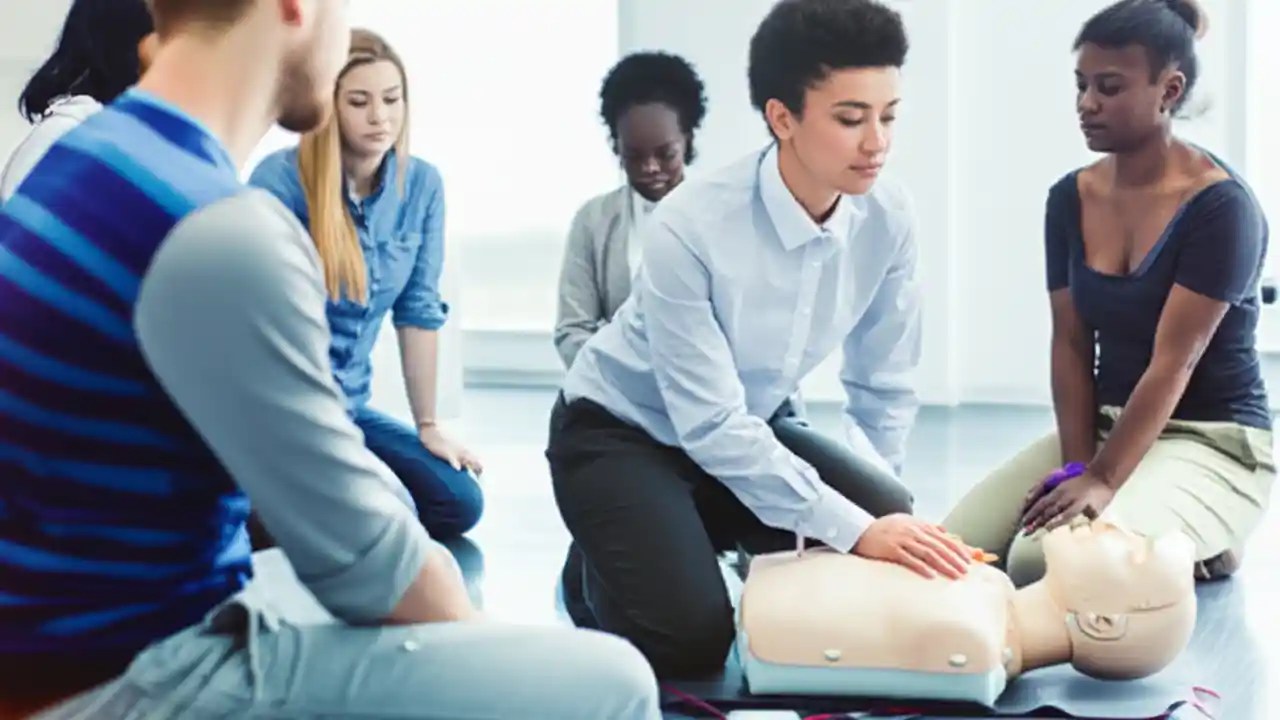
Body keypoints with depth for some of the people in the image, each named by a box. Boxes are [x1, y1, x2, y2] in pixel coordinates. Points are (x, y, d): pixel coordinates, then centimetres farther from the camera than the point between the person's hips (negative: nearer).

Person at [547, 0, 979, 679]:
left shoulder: (886, 218, -16)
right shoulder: (690, 227, -32)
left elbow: (883, 388, -3)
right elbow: (710, 425, -31)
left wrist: (882, 515, -6)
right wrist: (855, 529, -34)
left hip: (749, 426, 5)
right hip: (621, 431, -5)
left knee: (891, 536, -16)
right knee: (691, 639, -23)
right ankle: (593, 575, 10)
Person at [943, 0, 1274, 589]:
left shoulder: (1221, 206, -16)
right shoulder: (1069, 199, 3)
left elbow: (1173, 364, -20)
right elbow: (1071, 345, 3)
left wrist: (1103, 481, -24)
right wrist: (1077, 463, -10)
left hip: (1211, 440, -7)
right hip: (1106, 424, 7)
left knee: (1044, 561, -29)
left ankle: (1196, 553, 2)